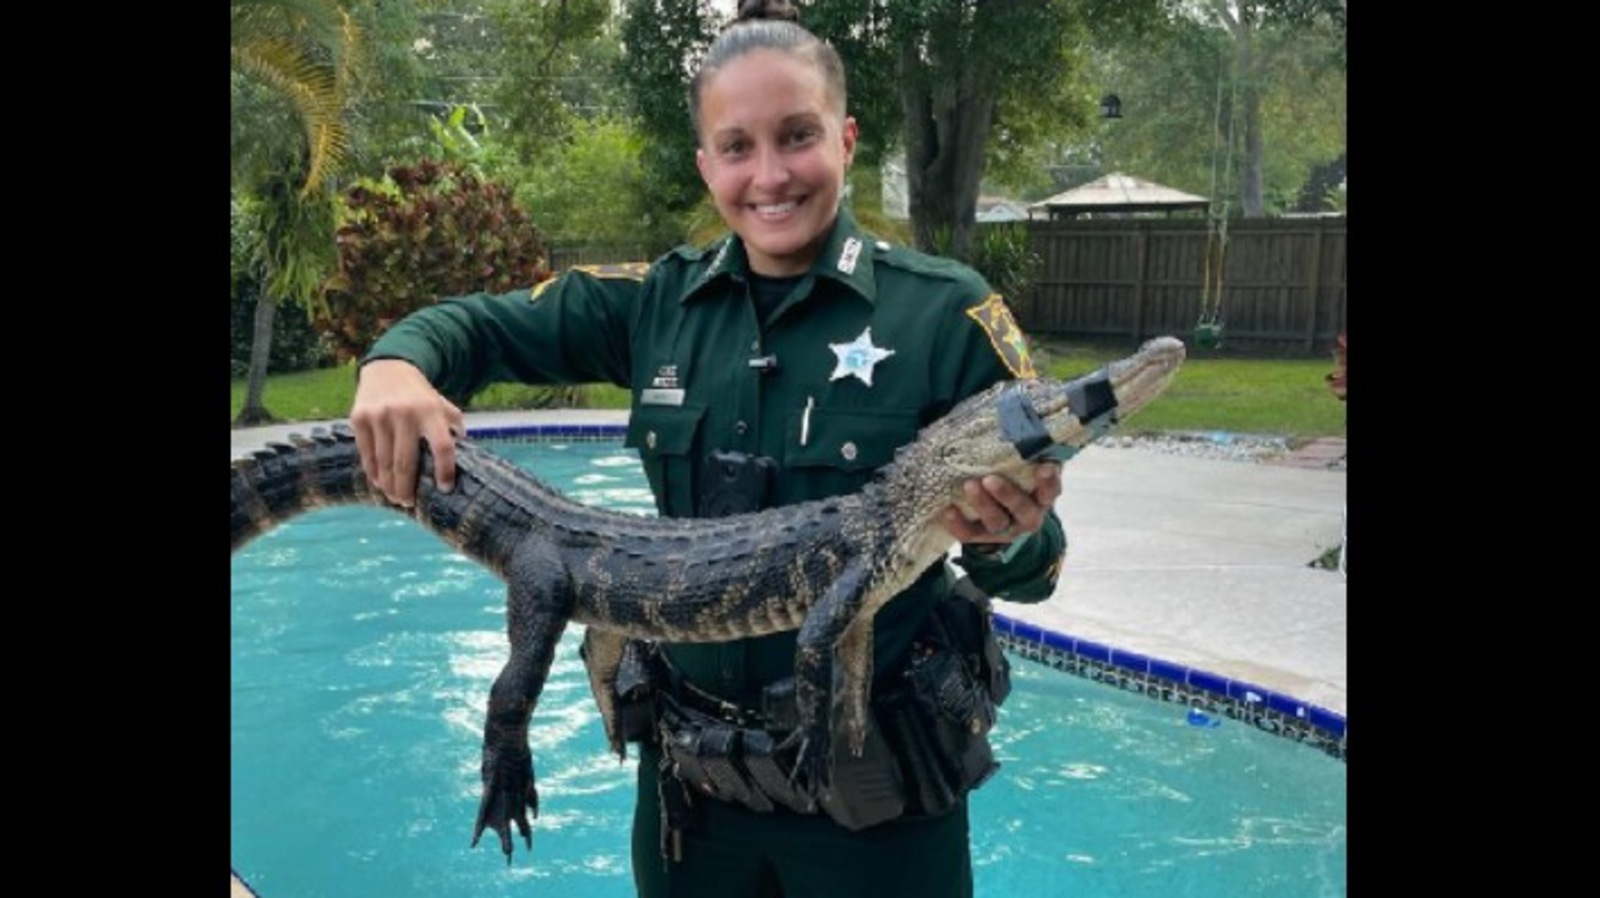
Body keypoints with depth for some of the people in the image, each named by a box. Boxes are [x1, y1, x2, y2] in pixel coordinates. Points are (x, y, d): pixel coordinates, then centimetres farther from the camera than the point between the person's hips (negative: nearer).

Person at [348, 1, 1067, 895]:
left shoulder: (945, 311, -11)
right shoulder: (659, 301, -2)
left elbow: (1036, 565, -9)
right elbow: (483, 324, 7)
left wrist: (1006, 541, -32)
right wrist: (397, 366, -15)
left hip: (874, 788, -3)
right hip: (688, 772, 4)